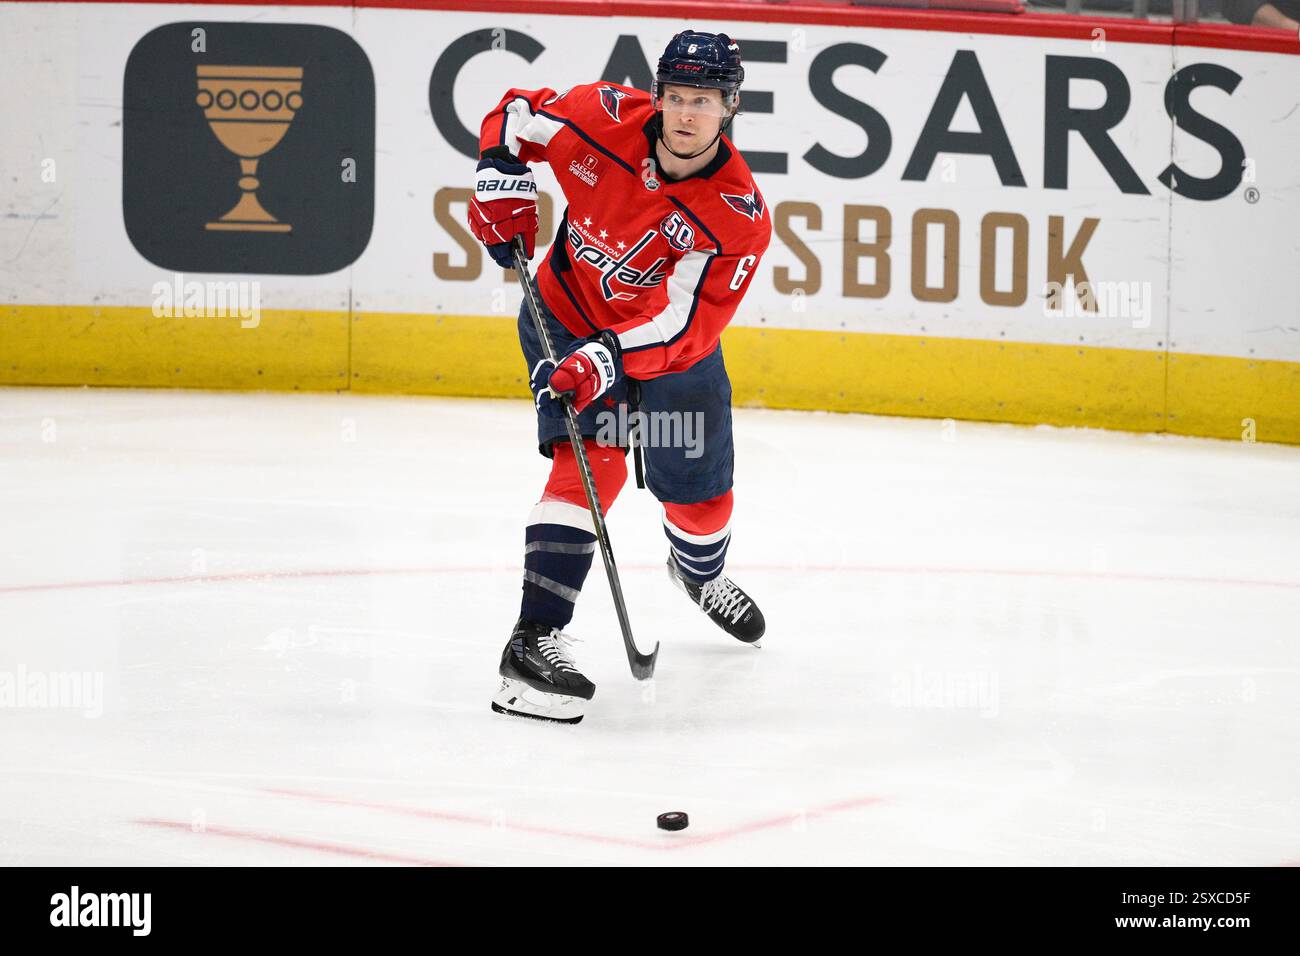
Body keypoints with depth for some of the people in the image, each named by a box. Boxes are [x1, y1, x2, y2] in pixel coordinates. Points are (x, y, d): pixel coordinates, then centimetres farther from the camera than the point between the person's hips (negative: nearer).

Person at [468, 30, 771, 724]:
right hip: (568, 319, -1)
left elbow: (683, 324, -33)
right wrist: (500, 179, -19)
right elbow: (516, 113, -3)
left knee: (700, 497, 14)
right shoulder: (607, 117, -23)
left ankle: (700, 572, 53)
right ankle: (535, 639, -29)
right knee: (592, 463, -23)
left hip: (670, 350, 2)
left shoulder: (739, 217, -27)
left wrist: (609, 357, -46)